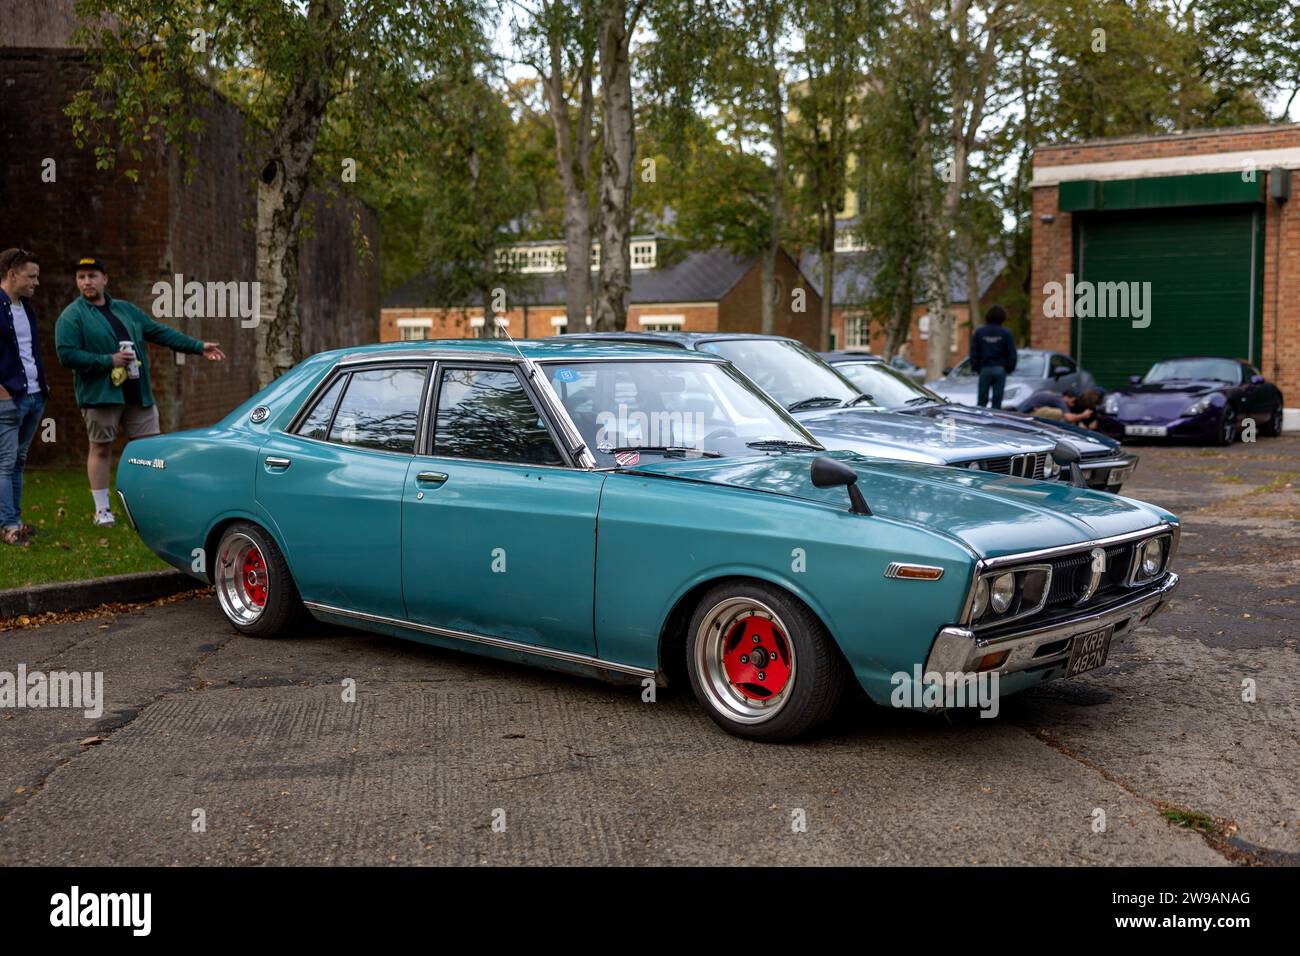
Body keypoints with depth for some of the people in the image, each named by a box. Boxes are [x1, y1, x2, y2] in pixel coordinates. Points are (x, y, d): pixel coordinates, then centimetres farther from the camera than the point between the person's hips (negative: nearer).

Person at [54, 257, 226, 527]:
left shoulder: (126, 310, 16)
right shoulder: (72, 317, -2)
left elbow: (161, 332, 16)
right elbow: (66, 355, -12)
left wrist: (199, 347, 11)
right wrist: (109, 360, -15)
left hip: (138, 394, 5)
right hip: (99, 395, -5)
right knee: (101, 449, 2)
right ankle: (102, 510, 12)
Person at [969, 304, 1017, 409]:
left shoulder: (979, 332, 1)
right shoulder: (1006, 333, -2)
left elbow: (974, 353, 2)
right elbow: (1012, 354, -1)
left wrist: (975, 368, 11)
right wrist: (1009, 368, 11)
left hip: (984, 369, 1)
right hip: (1000, 369, 0)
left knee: (982, 400, 5)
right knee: (997, 400, 2)